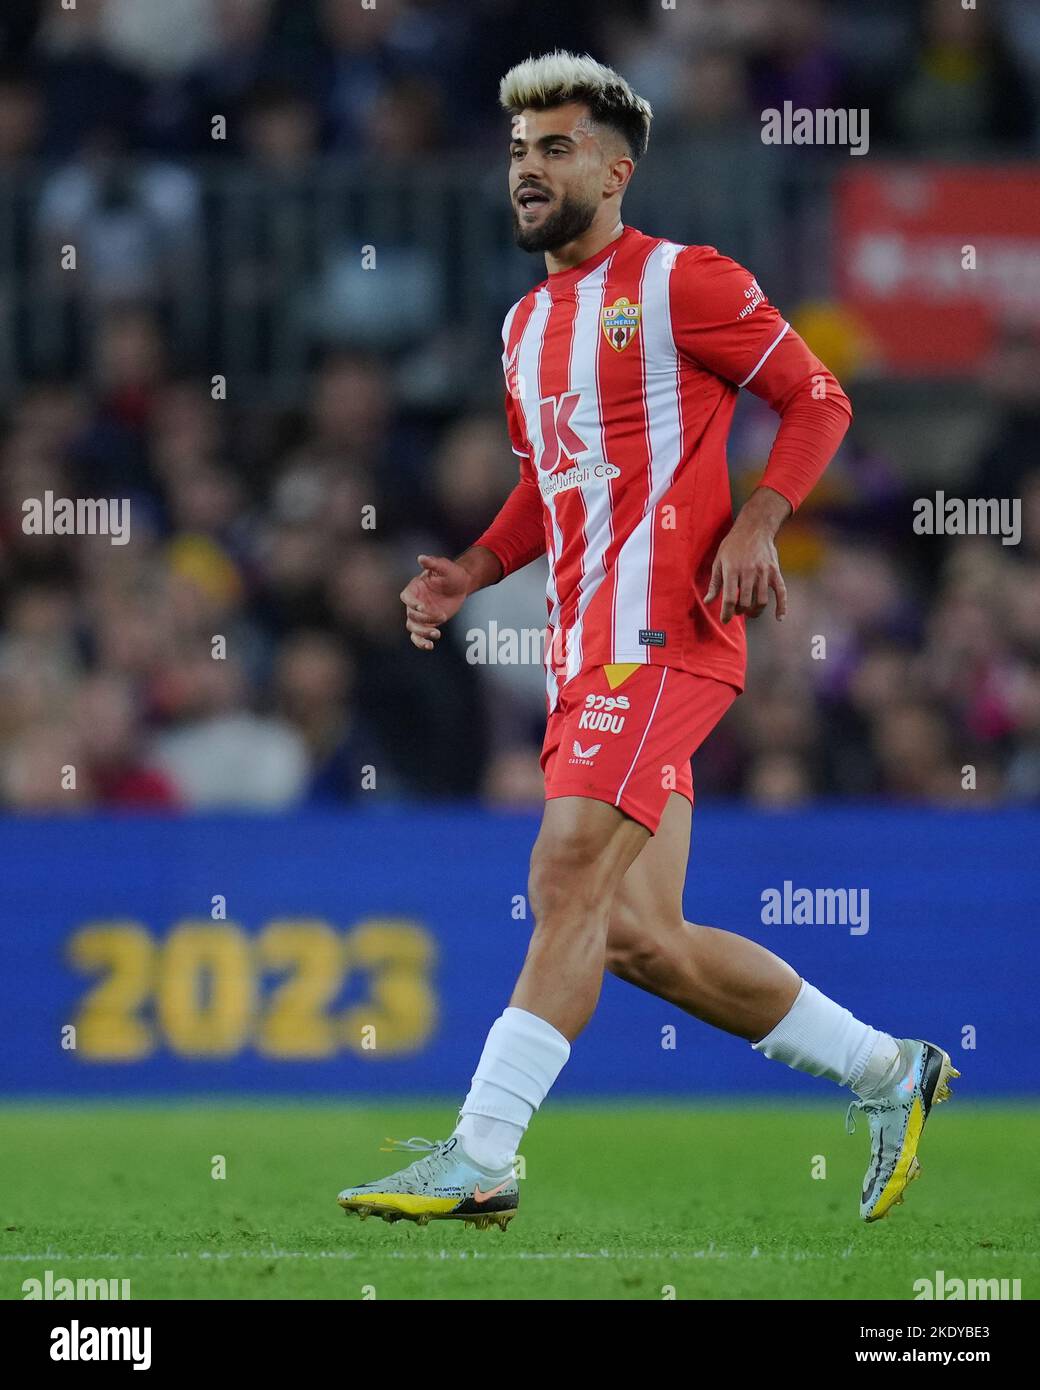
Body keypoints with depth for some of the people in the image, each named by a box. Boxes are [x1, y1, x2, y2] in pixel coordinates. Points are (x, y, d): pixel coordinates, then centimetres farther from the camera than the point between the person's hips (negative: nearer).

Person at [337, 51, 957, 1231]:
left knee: (568, 880, -18)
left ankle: (479, 1159, -20)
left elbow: (817, 400, 0)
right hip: (582, 650, 9)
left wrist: (755, 523, -14)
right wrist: (472, 573, 13)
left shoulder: (677, 283, -3)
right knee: (637, 937, 5)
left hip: (658, 635, -9)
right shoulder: (525, 325, 20)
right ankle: (886, 1071, 19)